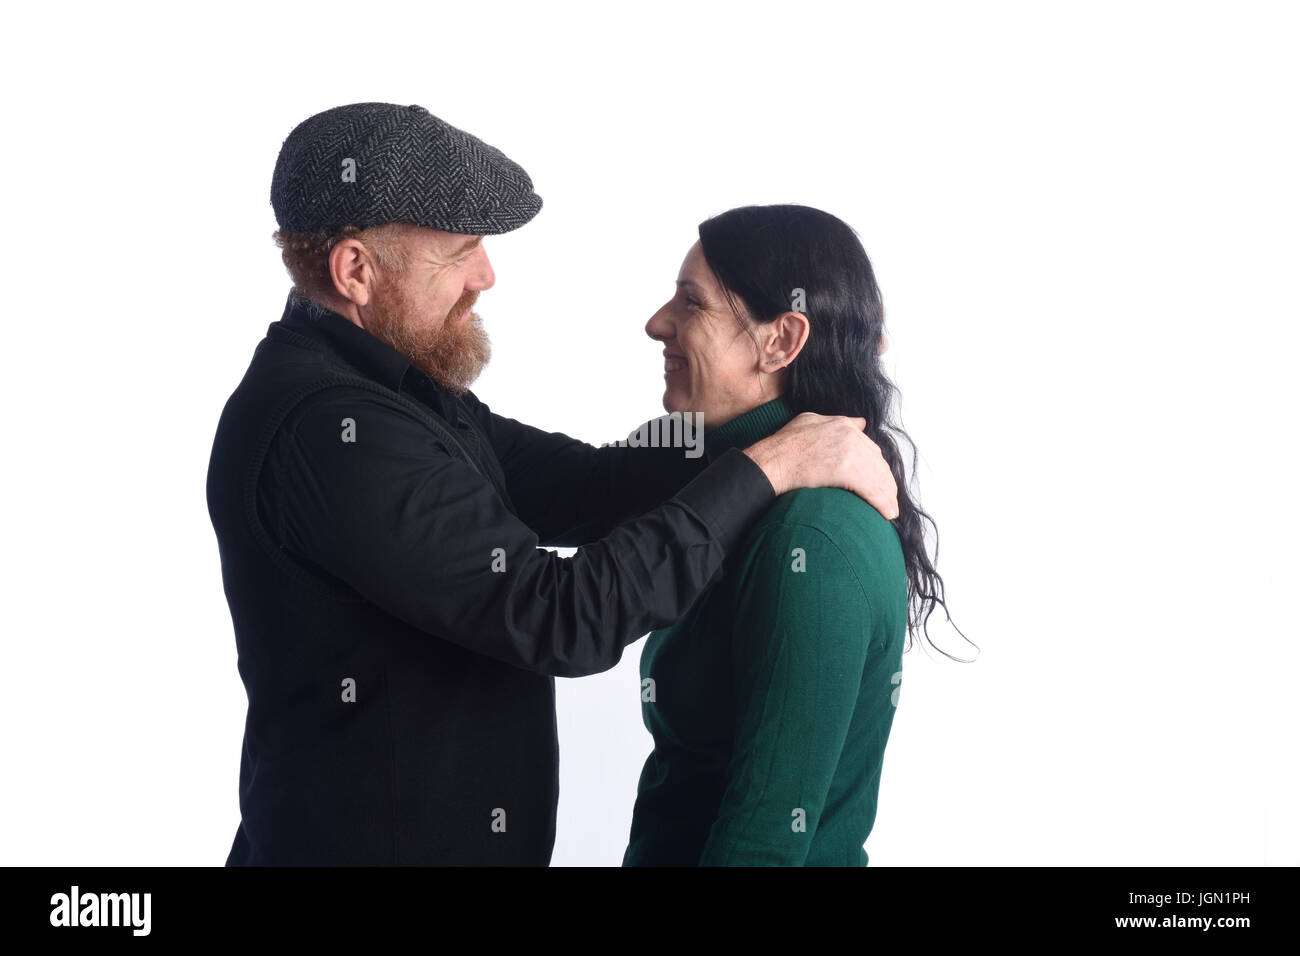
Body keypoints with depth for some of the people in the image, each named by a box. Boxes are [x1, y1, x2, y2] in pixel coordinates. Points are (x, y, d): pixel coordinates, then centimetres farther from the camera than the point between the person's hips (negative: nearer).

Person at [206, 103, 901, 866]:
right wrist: (769, 469, -21)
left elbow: (580, 486, 2)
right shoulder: (327, 432, -26)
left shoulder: (394, 389, 6)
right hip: (369, 841, -9)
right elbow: (559, 617, -27)